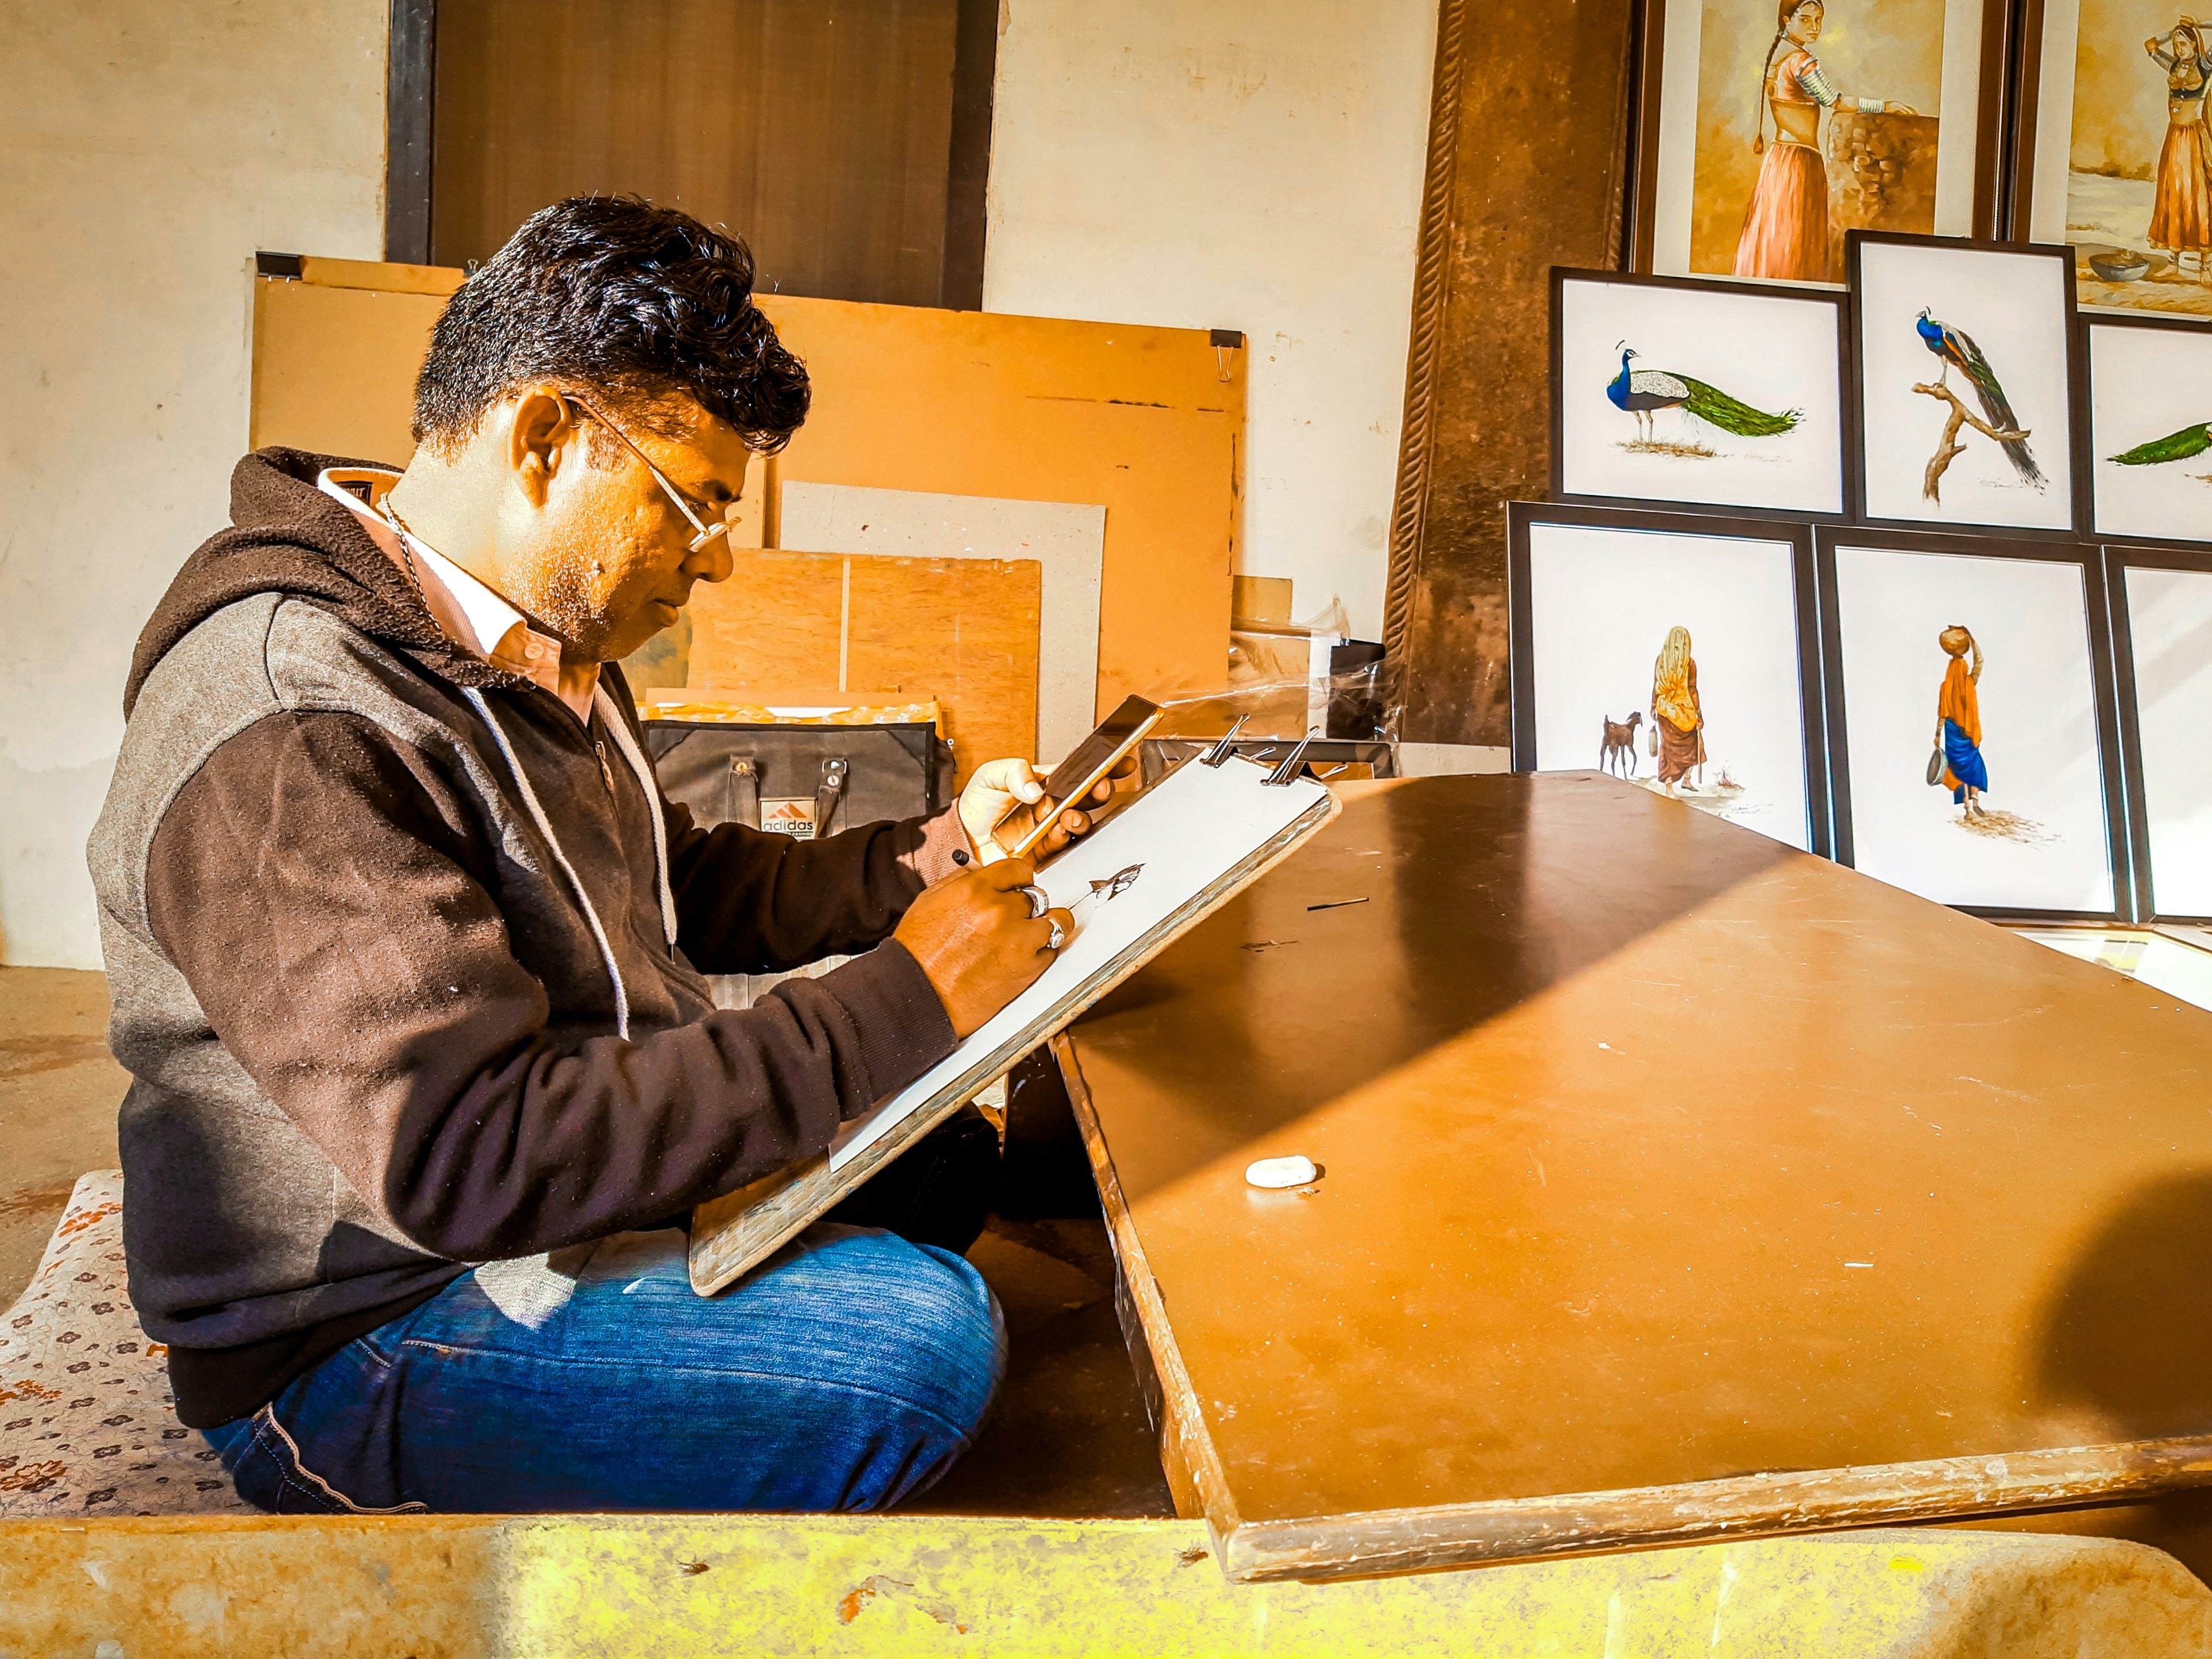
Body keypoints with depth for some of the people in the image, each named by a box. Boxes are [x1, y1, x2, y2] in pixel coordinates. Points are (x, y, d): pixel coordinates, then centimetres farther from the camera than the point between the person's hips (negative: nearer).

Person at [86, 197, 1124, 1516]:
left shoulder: (535, 642, 7)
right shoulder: (289, 727, -28)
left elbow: (682, 891, 18)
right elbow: (475, 1159, -34)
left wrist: (932, 858, 3)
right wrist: (905, 1004, -32)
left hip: (577, 1186, 10)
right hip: (357, 1346, -9)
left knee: (947, 1159, 9)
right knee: (920, 1334, -23)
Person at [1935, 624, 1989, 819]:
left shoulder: (1946, 687, -8)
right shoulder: (1970, 683, -5)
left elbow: (1942, 714, -9)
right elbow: (1979, 661, 7)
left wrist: (1938, 735, -5)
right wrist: (1971, 639, 7)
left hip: (1953, 732, -1)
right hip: (1969, 733, 1)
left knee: (1960, 768, 3)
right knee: (1975, 766, 11)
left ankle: (1968, 808, -1)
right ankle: (1975, 803, -1)